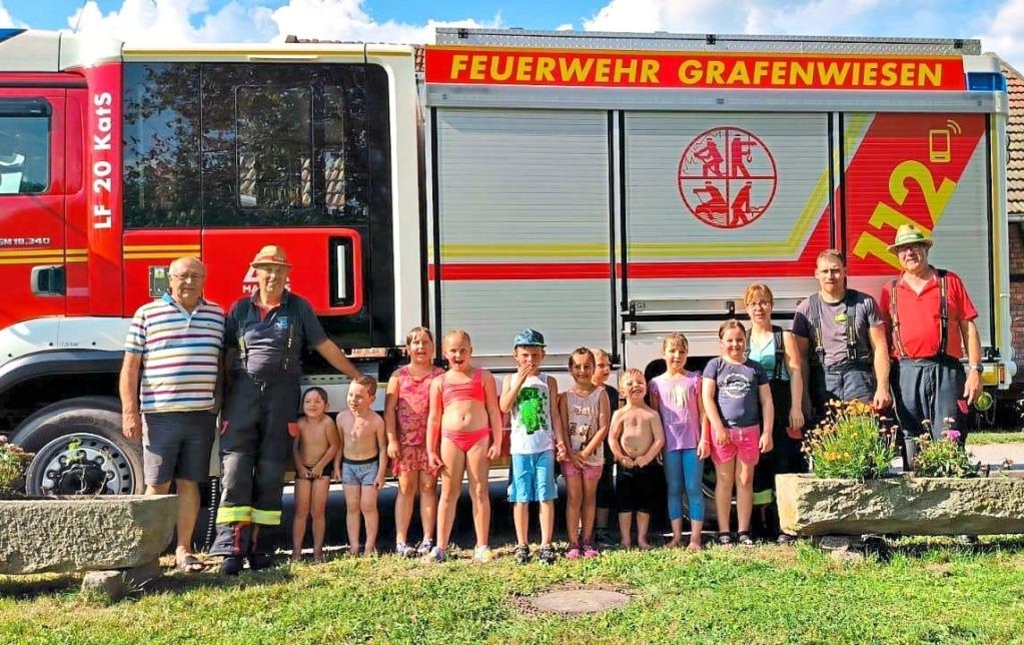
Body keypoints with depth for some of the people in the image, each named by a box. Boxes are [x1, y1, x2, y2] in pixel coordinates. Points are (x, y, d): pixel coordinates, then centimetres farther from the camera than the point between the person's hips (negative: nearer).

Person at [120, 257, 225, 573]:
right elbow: (130, 365, 0)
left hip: (202, 415, 2)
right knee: (157, 486, 4)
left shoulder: (217, 315, 11)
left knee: (189, 483, 8)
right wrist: (129, 411, -6)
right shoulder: (147, 314, 2)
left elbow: (224, 364, 17)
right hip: (160, 414, -2)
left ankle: (183, 549, 18)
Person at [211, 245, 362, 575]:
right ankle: (232, 546, -11)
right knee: (236, 464, -9)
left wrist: (357, 377, 6)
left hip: (282, 395, 0)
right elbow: (229, 353, 10)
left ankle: (254, 543, 10)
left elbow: (325, 346, 8)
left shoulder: (299, 307, 7)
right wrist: (223, 396, 6)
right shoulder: (241, 309, 9)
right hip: (244, 391, 0)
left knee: (271, 470, 2)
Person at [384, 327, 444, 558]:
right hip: (405, 440, 0)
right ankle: (401, 540, 5)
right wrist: (391, 439, -5)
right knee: (406, 488, 3)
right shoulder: (399, 376, 7)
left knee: (428, 487, 3)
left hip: (432, 440, 0)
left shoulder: (439, 375, 6)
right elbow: (389, 410, 3)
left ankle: (427, 540, 9)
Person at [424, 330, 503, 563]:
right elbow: (434, 418, 11)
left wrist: (497, 442, -3)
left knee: (480, 492, 3)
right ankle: (440, 548, 10)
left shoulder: (483, 377, 7)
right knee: (448, 493, 5)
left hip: (479, 438, -1)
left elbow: (494, 411, 5)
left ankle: (482, 547, 9)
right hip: (451, 439, 1)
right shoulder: (439, 382, 10)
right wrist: (431, 450, 6)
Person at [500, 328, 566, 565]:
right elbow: (504, 407, -9)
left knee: (546, 496, 0)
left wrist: (560, 441, 0)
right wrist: (520, 381, -14)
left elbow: (554, 413, 7)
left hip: (545, 446, 0)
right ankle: (522, 545, 12)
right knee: (521, 498, 4)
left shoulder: (548, 381, 7)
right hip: (520, 446, 0)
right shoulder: (510, 379, 6)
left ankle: (546, 545, 6)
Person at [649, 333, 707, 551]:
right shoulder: (656, 383, 7)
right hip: (669, 444, 2)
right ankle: (676, 535, 13)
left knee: (694, 489, -1)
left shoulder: (694, 379, 3)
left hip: (692, 443, -2)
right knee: (674, 489, 7)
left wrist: (704, 440, -5)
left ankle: (695, 537, 1)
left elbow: (702, 412, 2)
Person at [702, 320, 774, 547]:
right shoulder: (715, 365, 4)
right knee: (724, 481, 4)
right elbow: (707, 398, -3)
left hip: (750, 431, 2)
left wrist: (767, 432, 1)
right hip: (723, 430, -2)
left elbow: (767, 402, 8)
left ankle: (743, 532, 13)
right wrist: (719, 428, -11)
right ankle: (724, 532, 9)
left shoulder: (755, 368, 9)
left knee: (746, 481, 7)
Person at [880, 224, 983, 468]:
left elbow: (969, 329, 7)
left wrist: (975, 370, -2)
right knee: (912, 442, 4)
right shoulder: (890, 290, 13)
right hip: (907, 372, 2)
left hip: (946, 371, -2)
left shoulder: (950, 281, 10)